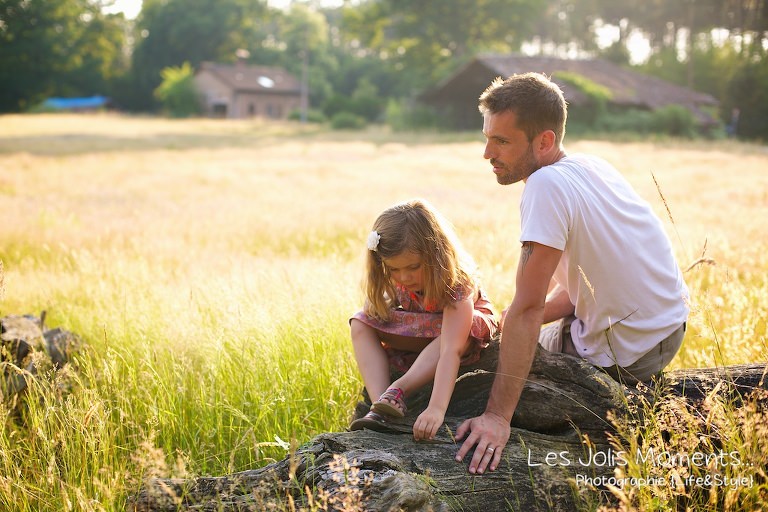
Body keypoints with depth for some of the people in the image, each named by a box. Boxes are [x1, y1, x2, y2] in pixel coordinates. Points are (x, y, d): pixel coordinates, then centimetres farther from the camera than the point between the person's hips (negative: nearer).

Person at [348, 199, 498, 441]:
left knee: (461, 333, -39)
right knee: (361, 324, -18)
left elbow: (450, 351, -51)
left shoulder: (456, 284, -39)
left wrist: (436, 408, -61)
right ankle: (380, 405, -33)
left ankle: (396, 392, -38)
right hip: (419, 339, 5)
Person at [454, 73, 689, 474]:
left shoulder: (547, 185, -25)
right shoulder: (594, 166, 2)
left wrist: (498, 415, -30)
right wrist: (508, 325, 0)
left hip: (624, 357, -9)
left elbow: (528, 308, -30)